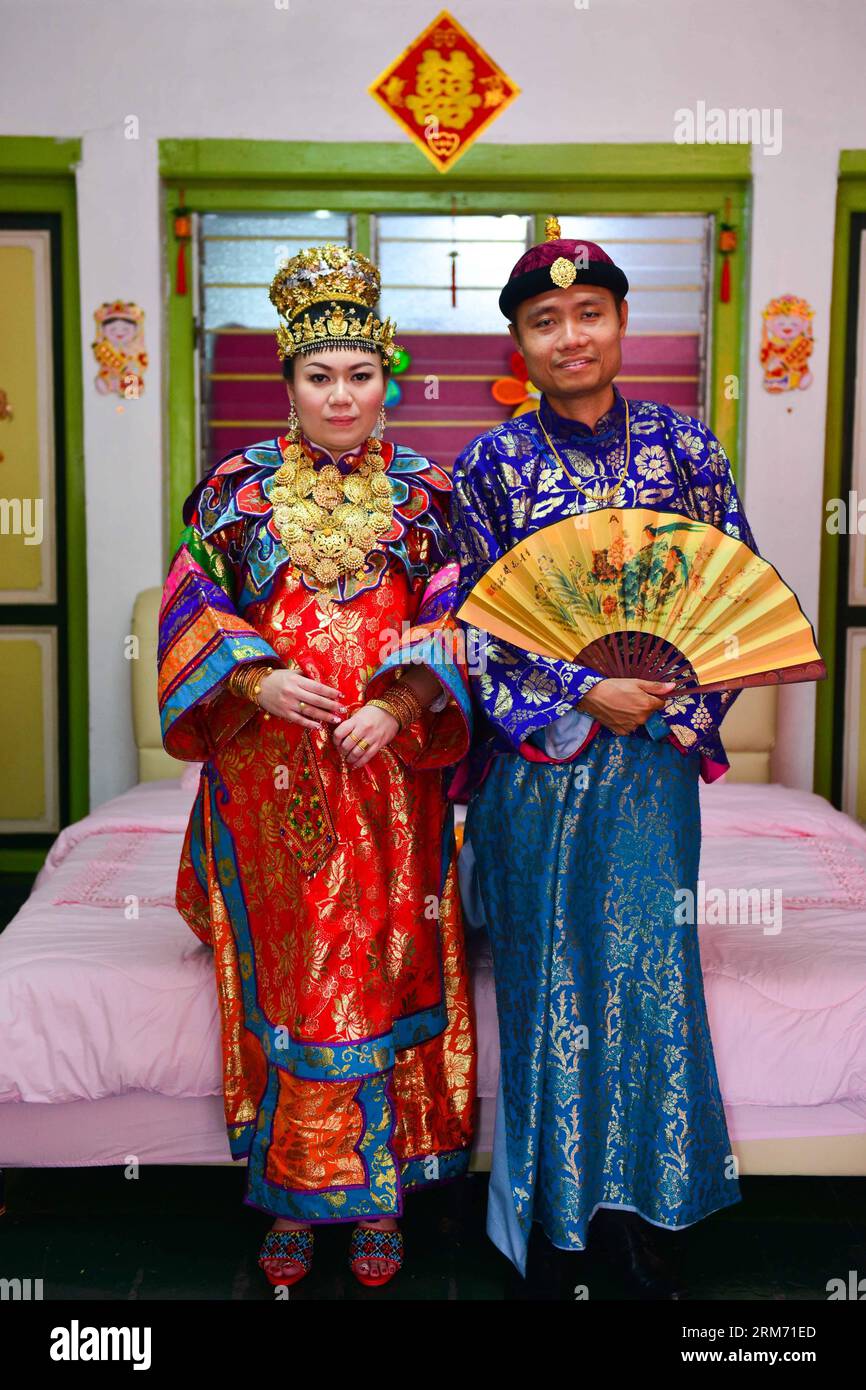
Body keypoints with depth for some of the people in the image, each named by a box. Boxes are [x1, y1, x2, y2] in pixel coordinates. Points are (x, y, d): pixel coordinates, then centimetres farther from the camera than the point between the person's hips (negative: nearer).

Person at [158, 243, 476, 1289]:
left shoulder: (422, 490, 6)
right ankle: (291, 1192, 19)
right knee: (285, 973, 3)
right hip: (271, 778, 0)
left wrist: (398, 705, -15)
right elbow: (192, 608, 4)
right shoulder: (239, 485, 6)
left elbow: (455, 622, 1)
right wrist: (258, 680, -13)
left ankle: (380, 1188, 18)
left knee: (382, 965, 1)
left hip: (388, 772, 0)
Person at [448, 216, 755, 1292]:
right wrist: (582, 694, -12)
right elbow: (473, 621, -3)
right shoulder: (490, 463, -1)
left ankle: (637, 1205, 21)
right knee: (546, 970, 6)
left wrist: (677, 700, -8)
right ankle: (553, 1205, 24)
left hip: (649, 755, 1)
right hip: (532, 756, -1)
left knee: (647, 962, 3)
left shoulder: (682, 445, 2)